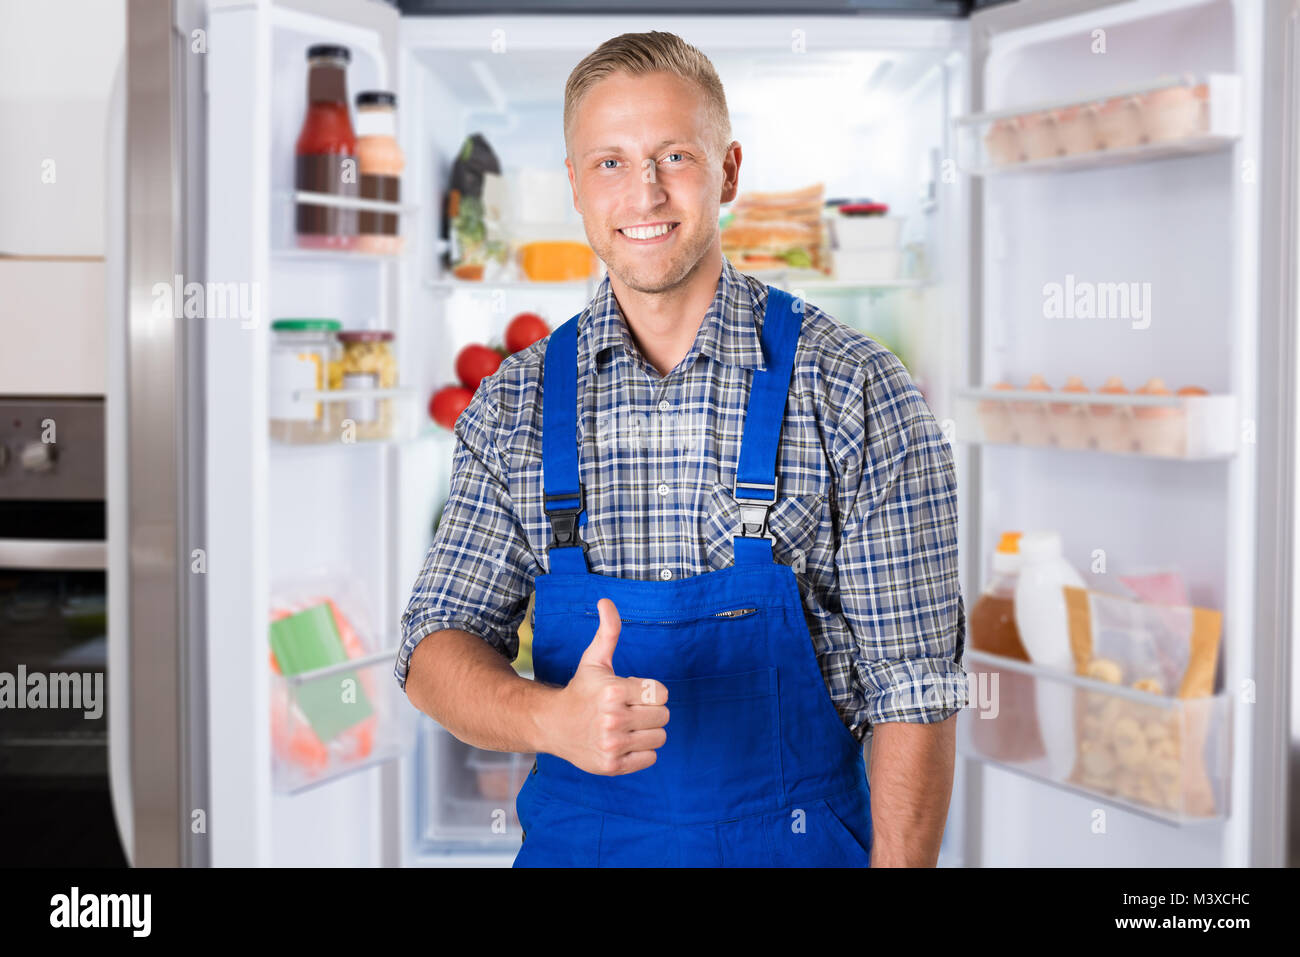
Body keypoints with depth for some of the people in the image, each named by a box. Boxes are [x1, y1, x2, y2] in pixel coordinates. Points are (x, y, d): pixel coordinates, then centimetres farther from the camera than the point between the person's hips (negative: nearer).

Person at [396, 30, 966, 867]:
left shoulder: (853, 393, -11)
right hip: (574, 841, 3)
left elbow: (914, 688, -10)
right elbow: (437, 648, -4)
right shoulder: (515, 406, -1)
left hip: (794, 841, -2)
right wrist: (553, 718, -23)